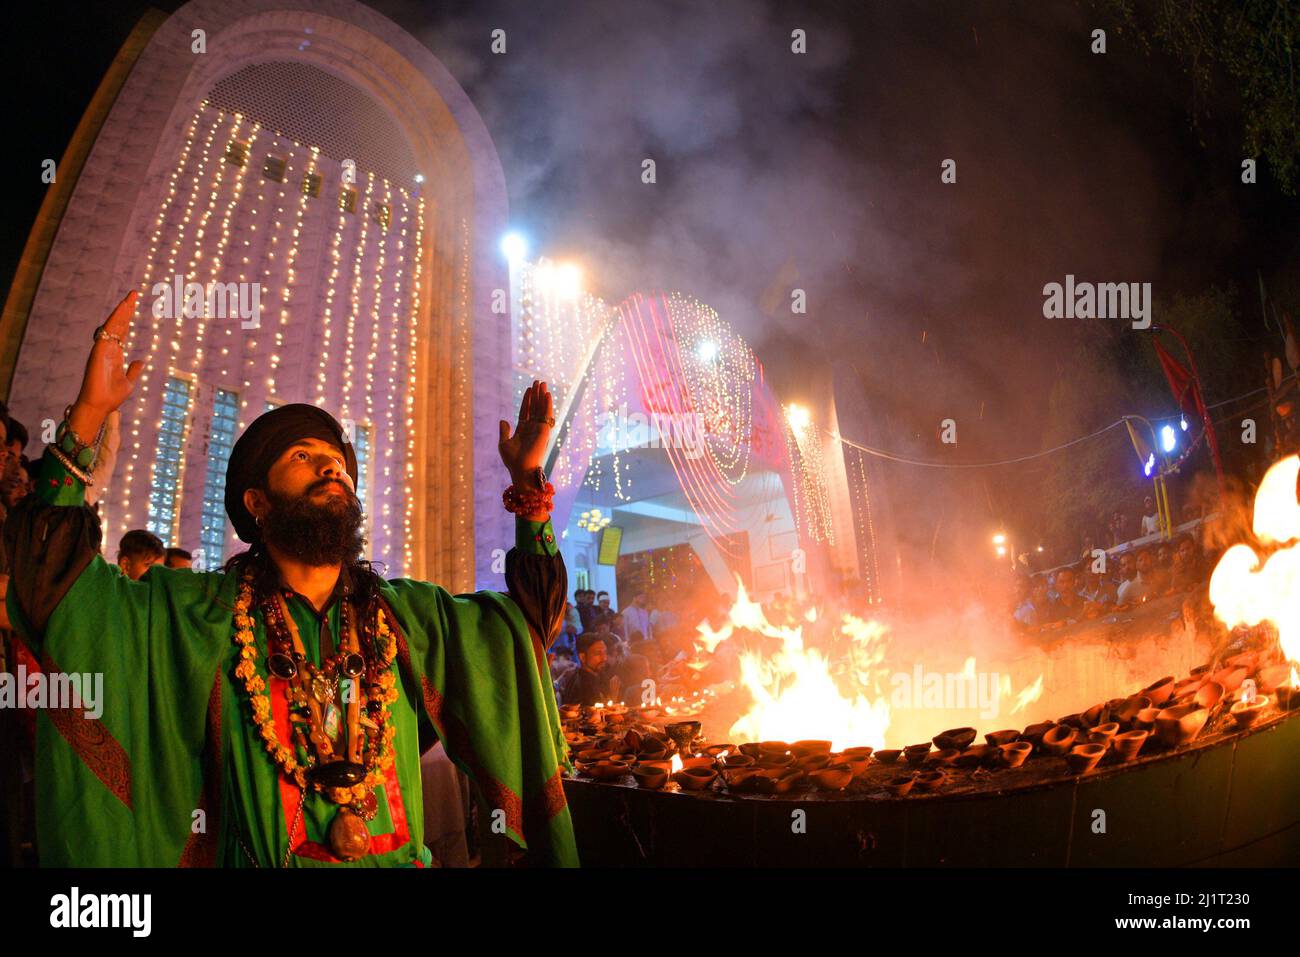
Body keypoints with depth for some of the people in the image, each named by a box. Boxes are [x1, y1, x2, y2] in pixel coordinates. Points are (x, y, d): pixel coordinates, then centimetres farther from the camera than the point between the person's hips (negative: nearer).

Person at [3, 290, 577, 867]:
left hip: (402, 857, 2)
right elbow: (55, 577, -3)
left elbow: (530, 610, 19)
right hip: (256, 859, -2)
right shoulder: (201, 613, 5)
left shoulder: (402, 614, 12)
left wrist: (527, 483, 12)